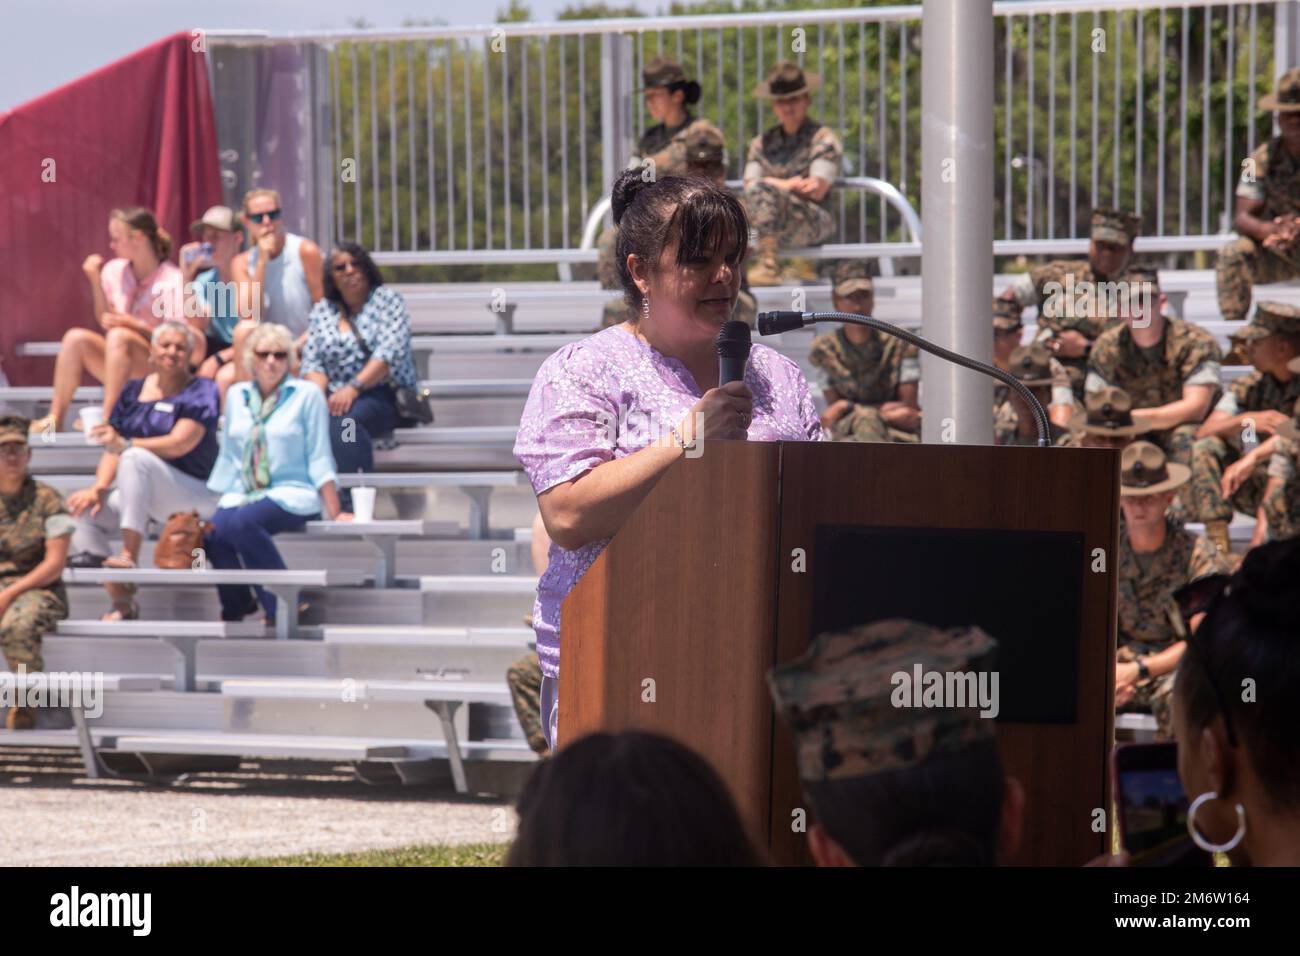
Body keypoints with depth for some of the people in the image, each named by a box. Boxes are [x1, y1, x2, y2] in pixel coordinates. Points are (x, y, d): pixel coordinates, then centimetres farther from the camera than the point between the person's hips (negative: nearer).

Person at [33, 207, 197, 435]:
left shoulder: (172, 279, -10)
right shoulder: (114, 271, 7)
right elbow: (104, 320, 8)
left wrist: (135, 324, -20)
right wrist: (95, 280, -2)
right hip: (118, 367, 6)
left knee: (119, 336, -33)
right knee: (76, 337, -18)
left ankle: (107, 417, -39)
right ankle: (55, 419, -23)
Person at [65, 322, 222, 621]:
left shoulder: (201, 392, -5)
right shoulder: (134, 391, 11)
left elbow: (179, 444, -20)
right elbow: (113, 446, 4)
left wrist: (124, 445, -33)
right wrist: (98, 488, -14)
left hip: (195, 497, -6)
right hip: (142, 497, 6)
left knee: (136, 458, -32)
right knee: (83, 509, -19)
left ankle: (130, 556, -38)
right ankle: (122, 604, -21)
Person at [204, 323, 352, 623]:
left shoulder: (306, 394, 2)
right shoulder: (237, 395, 14)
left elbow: (319, 459, -1)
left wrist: (335, 513, -7)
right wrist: (219, 499, 13)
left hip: (292, 494, -4)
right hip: (243, 494, 4)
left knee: (242, 521, -35)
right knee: (214, 531, -29)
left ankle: (281, 608, -25)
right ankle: (235, 608, -7)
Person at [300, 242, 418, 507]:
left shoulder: (387, 299, 5)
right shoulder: (322, 310, 18)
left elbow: (390, 353, -9)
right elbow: (312, 363, 11)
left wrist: (353, 388, -20)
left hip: (384, 395, -4)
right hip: (335, 397, 4)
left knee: (342, 420, -37)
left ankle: (353, 503, -45)